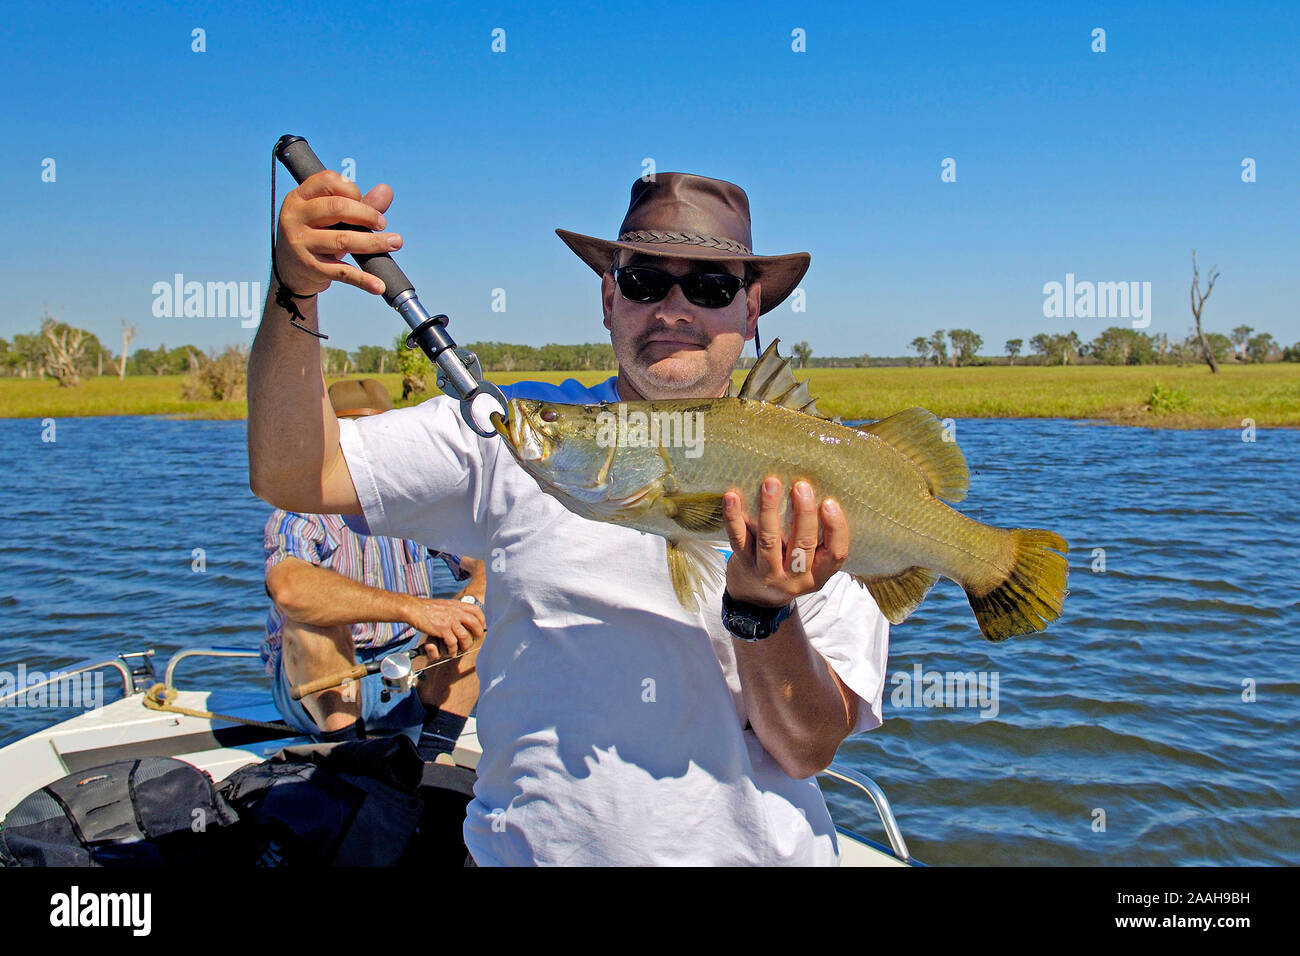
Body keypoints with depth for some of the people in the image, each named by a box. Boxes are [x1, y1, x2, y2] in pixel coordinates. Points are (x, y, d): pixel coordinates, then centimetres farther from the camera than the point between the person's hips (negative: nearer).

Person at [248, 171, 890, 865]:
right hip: (528, 848, 1)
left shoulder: (811, 488, -2)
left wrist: (762, 608, -22)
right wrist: (296, 293, -16)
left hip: (751, 849, 0)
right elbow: (290, 475, -4)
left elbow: (807, 750, -5)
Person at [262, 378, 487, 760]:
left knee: (483, 613, -15)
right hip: (317, 687, -4)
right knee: (313, 619, -31)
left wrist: (466, 603, -32)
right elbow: (289, 588, -37)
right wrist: (413, 608, -43)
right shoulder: (299, 516, -14)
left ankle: (432, 755, -18)